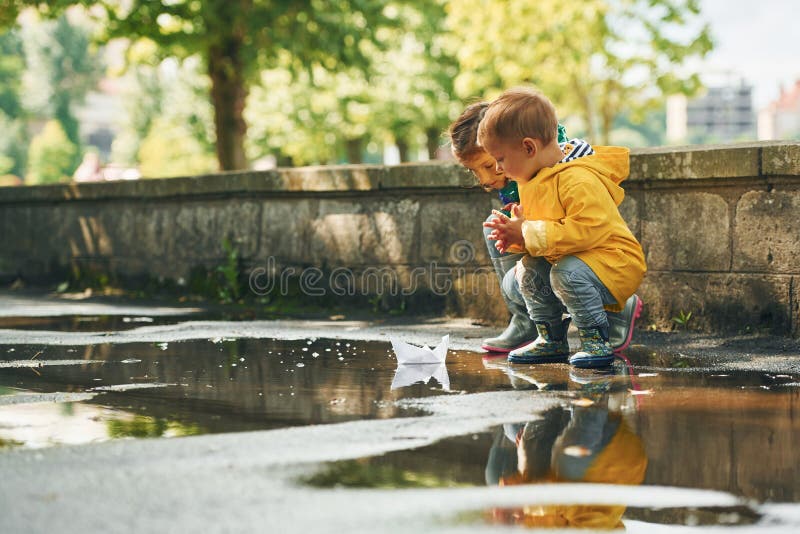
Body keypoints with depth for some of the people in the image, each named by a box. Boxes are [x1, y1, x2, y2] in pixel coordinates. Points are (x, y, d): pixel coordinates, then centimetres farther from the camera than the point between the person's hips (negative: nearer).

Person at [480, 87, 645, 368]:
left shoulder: (578, 180, -26)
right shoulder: (532, 181, 7)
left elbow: (585, 230, -36)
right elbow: (538, 231, 20)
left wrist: (527, 234, -28)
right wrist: (514, 233, -3)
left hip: (614, 264, -9)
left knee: (567, 273, -35)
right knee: (517, 280, -6)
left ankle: (595, 339, -16)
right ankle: (551, 340, 10)